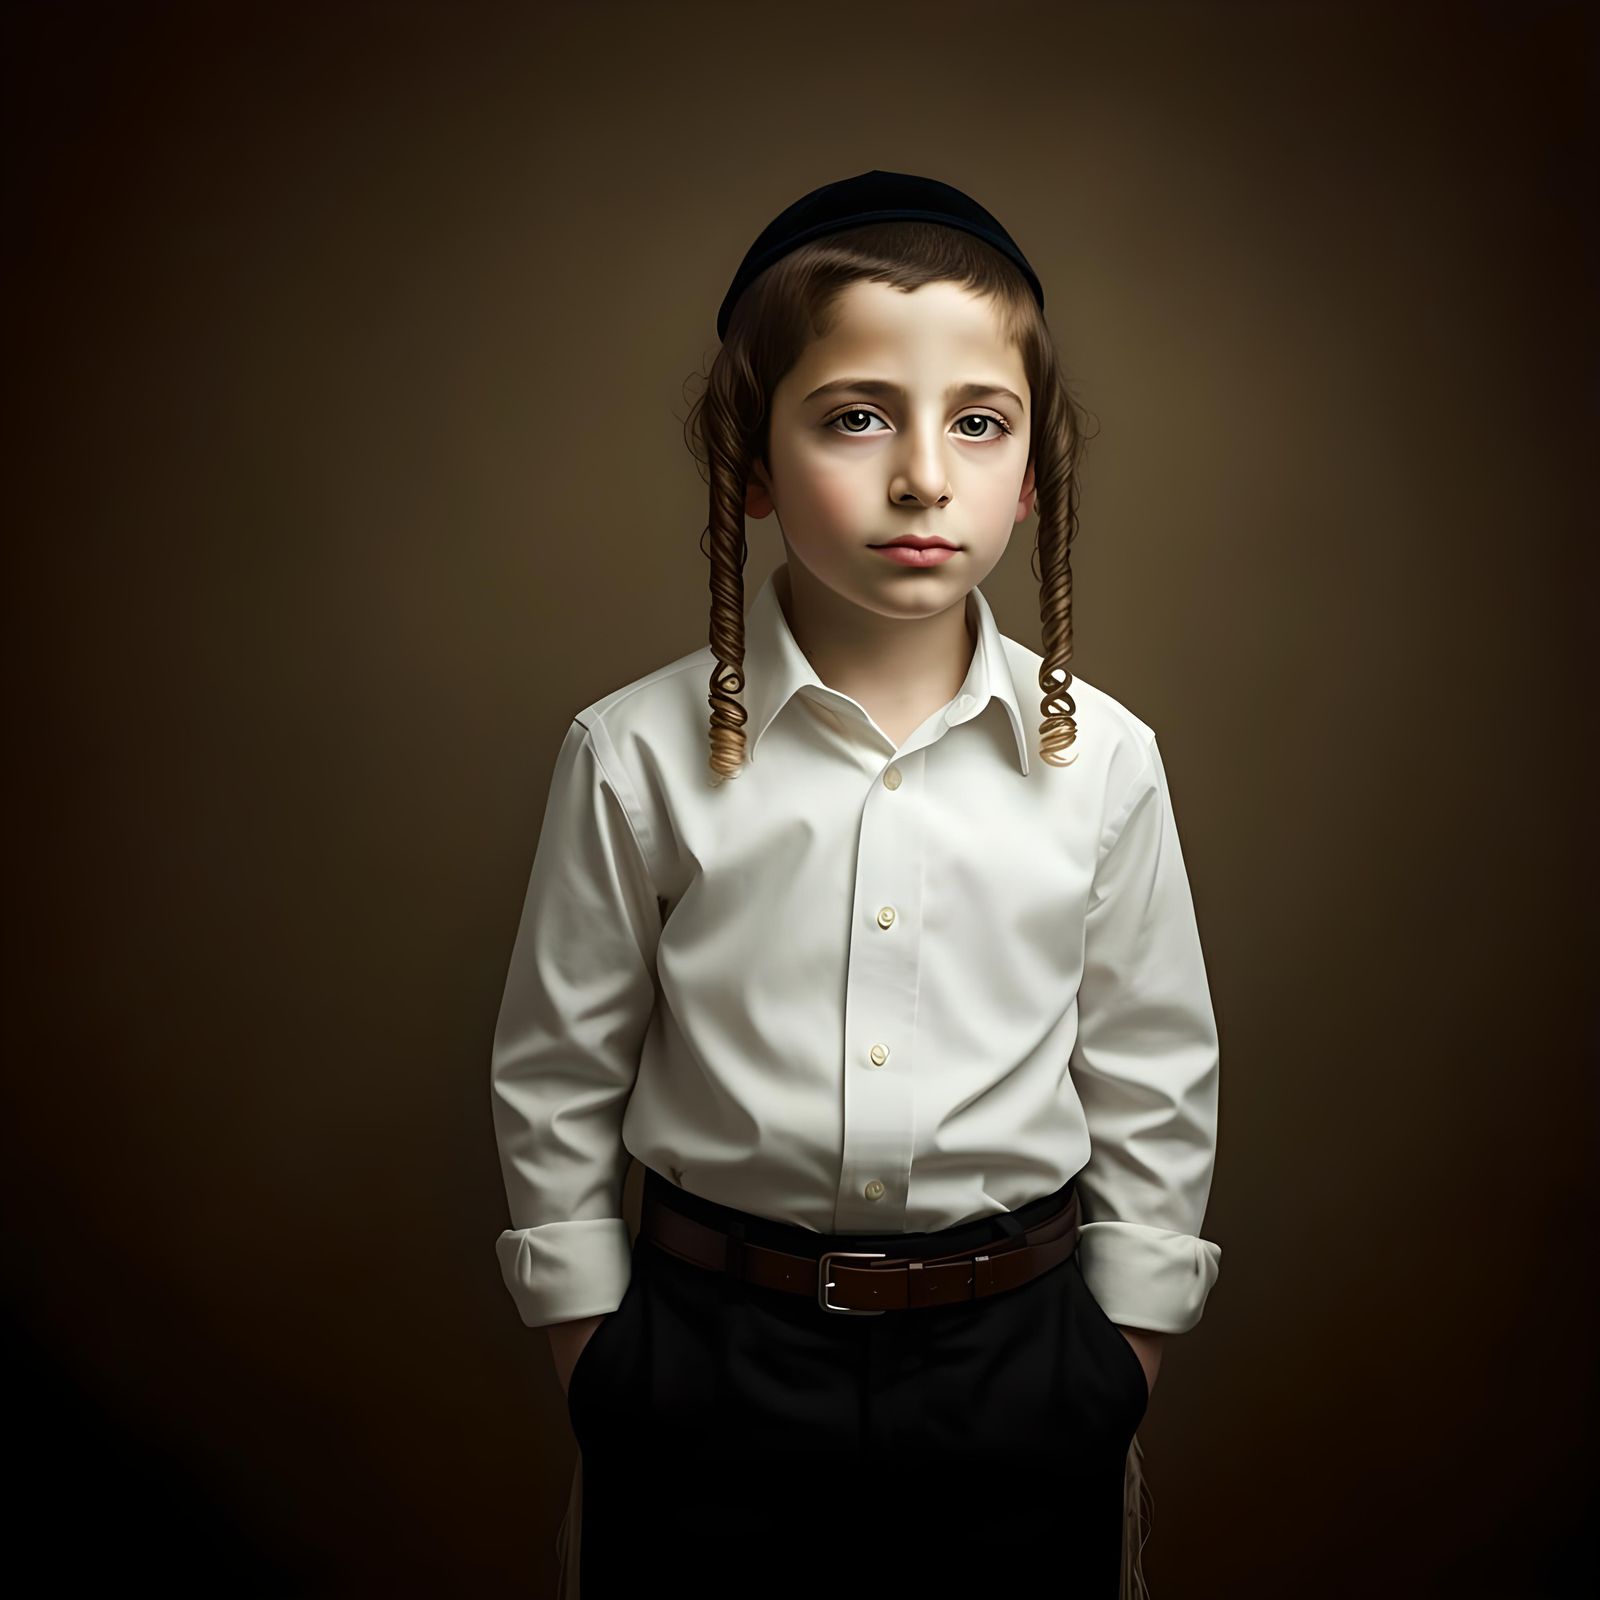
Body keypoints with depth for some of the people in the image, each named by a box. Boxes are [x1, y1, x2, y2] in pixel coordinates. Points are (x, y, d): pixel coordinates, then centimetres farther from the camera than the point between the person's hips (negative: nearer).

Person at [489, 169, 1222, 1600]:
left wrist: (1121, 1372, 6)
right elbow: (555, 1079, -1)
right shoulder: (638, 754, -11)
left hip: (1016, 1355, 1)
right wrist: (592, 1352, 3)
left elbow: (1155, 1085, 2)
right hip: (708, 1351, 0)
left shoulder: (1103, 760, -7)